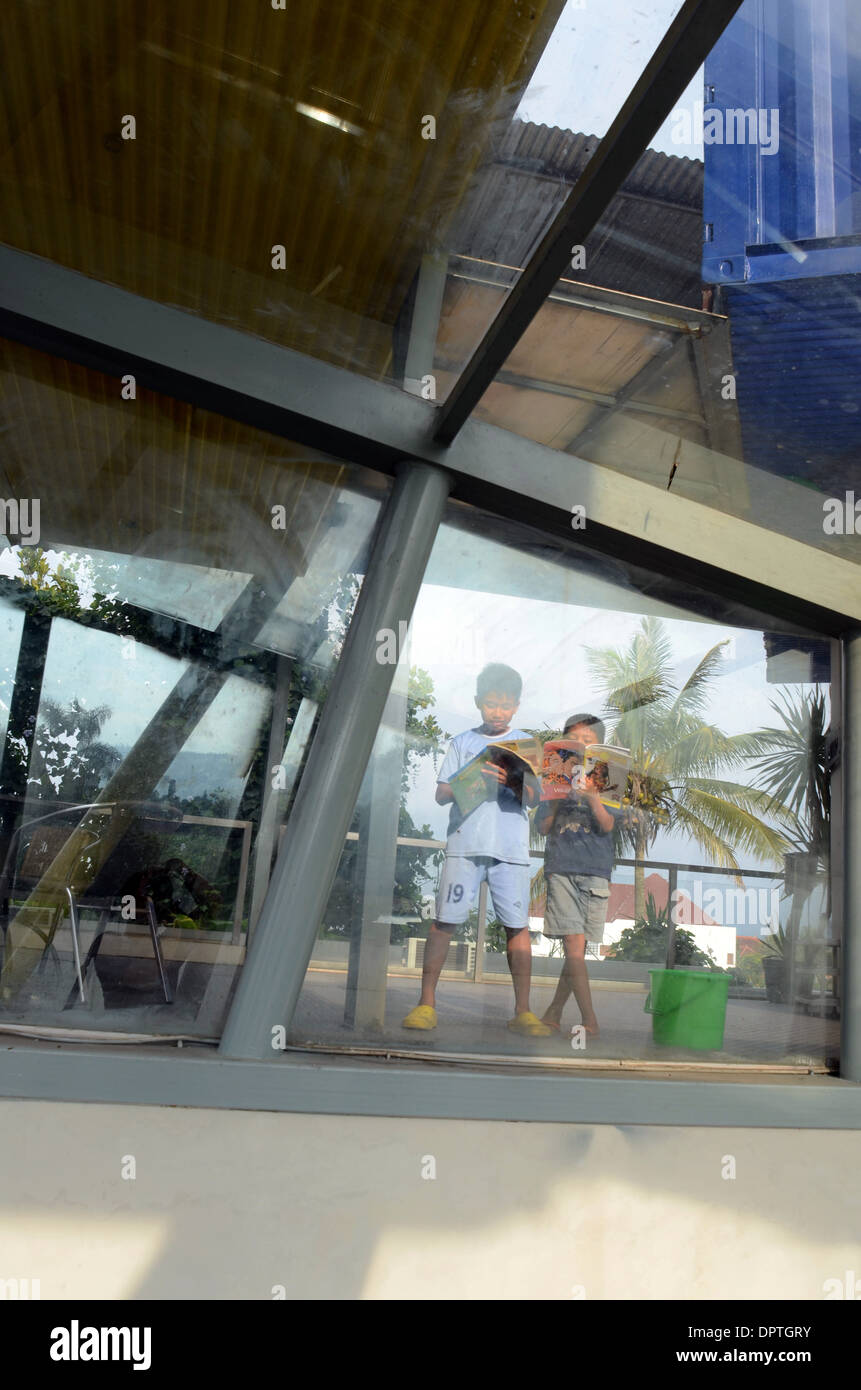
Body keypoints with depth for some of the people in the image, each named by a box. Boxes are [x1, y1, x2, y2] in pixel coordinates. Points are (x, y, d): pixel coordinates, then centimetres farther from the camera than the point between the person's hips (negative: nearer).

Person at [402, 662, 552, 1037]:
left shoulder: (525, 744, 11)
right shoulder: (463, 742, 12)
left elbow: (534, 798, 3)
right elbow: (441, 794, 8)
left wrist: (513, 781, -18)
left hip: (510, 847, 0)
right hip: (465, 842, 0)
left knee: (517, 925, -1)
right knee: (445, 919, -3)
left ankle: (522, 1012, 7)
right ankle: (426, 1004, 6)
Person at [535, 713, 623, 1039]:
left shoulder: (605, 782, 8)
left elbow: (607, 825, -5)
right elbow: (543, 828, 7)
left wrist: (592, 798, -21)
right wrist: (557, 804, -10)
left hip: (595, 870, 1)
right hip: (561, 868, 0)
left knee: (578, 948, 2)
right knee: (574, 943, -10)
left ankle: (554, 1014, 15)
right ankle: (589, 1019, -7)